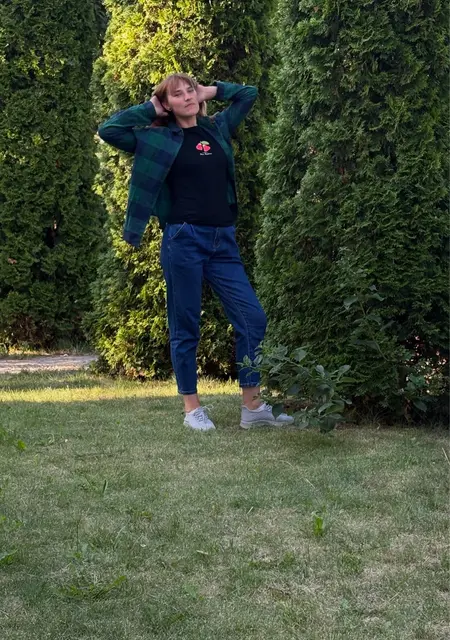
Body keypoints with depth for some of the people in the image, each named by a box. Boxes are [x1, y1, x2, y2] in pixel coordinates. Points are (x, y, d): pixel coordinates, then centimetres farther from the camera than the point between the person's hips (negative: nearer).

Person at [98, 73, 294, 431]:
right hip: (183, 240, -4)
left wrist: (211, 91, 18)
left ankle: (252, 406, 7)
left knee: (253, 318, -1)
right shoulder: (157, 138, 3)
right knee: (186, 327, 2)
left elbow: (249, 94, 27)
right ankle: (192, 407, 13)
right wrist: (148, 109, 2)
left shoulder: (217, 128, 15)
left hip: (223, 242, 4)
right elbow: (108, 130, -6)